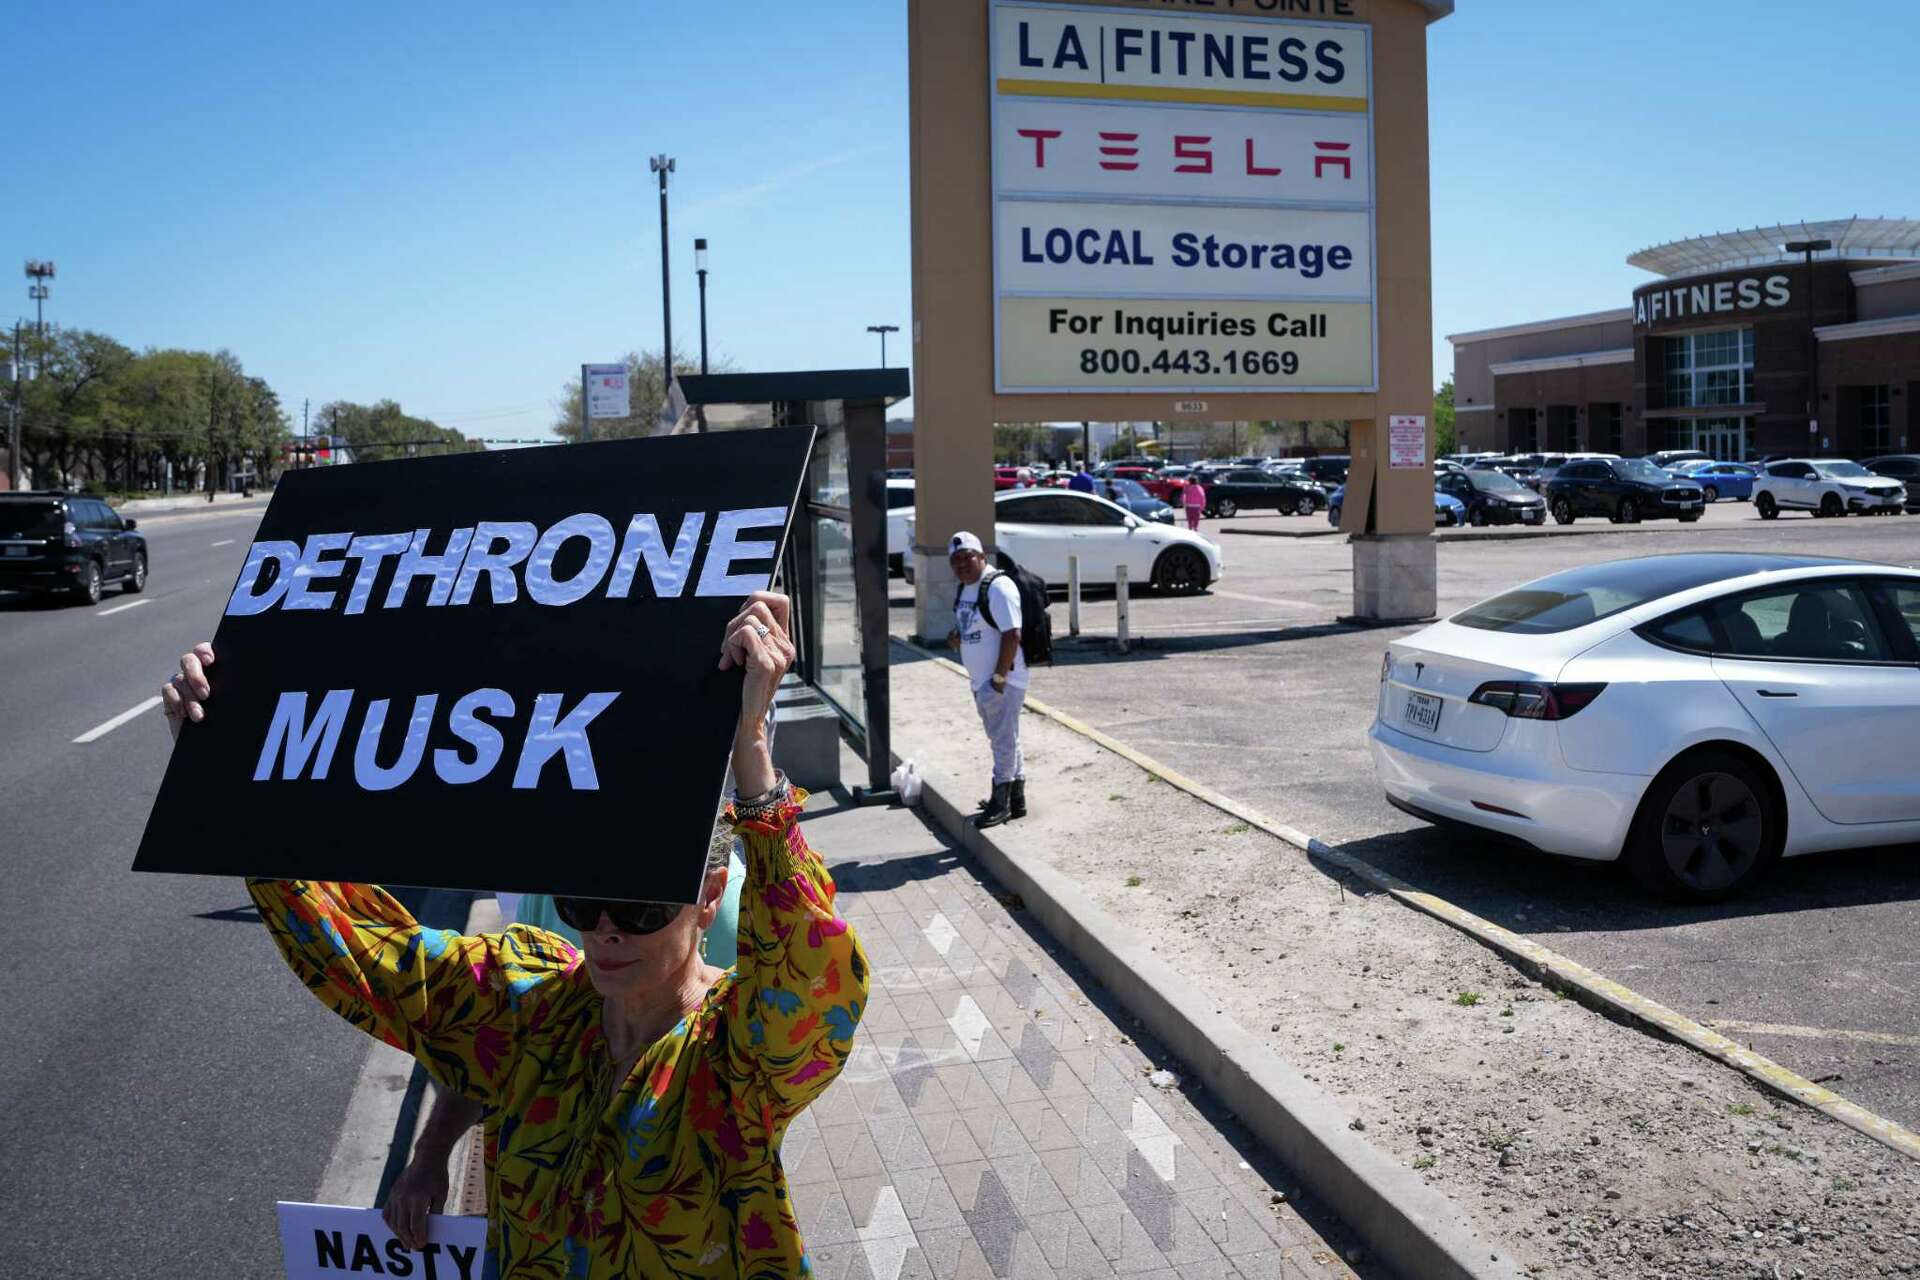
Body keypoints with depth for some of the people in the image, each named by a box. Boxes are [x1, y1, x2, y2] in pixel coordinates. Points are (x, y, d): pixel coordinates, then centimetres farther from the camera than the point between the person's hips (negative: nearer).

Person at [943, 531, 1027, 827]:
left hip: (1003, 682, -10)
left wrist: (999, 678, -22)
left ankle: (1001, 802, 7)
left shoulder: (998, 587, -17)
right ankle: (1016, 800, 27)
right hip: (981, 681, 10)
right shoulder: (964, 589, 13)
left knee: (1004, 741, -1)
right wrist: (956, 638, 3)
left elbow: (1012, 635, -23)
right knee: (1004, 741, 17)